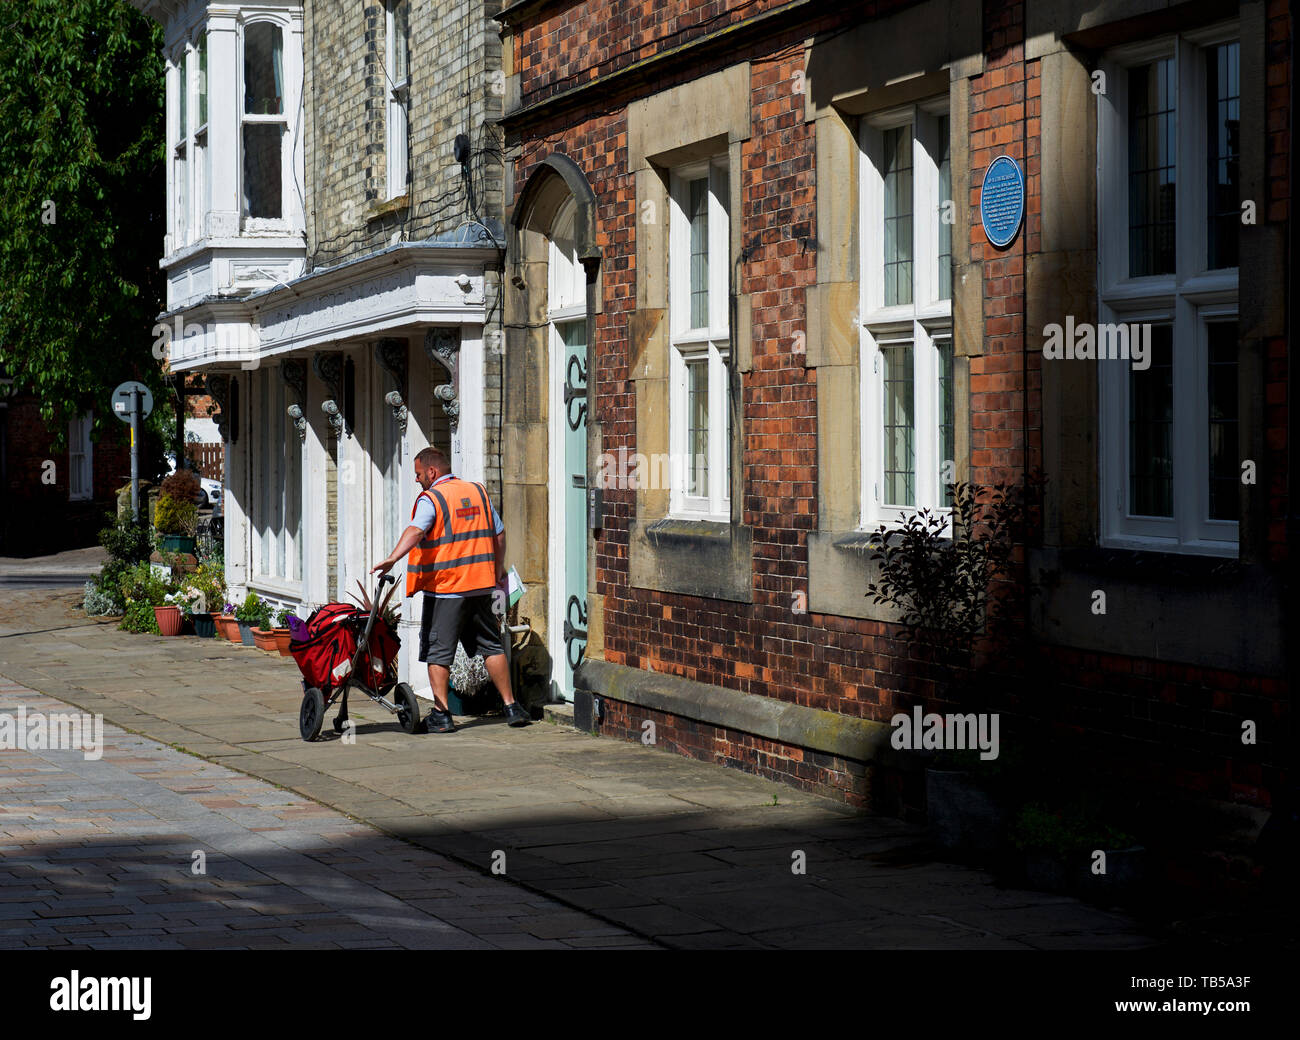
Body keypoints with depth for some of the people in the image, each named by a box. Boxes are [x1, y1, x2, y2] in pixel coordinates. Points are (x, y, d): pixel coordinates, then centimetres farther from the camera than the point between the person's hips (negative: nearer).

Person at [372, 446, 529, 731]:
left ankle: (441, 714, -4)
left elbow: (415, 531, -26)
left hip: (444, 588, -5)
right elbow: (499, 534, 17)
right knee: (491, 645, 14)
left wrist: (392, 559, -37)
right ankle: (511, 707, 14)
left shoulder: (430, 498, -7)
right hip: (481, 586, 6)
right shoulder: (478, 492, 12)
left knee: (438, 652, 1)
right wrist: (498, 571, 29)